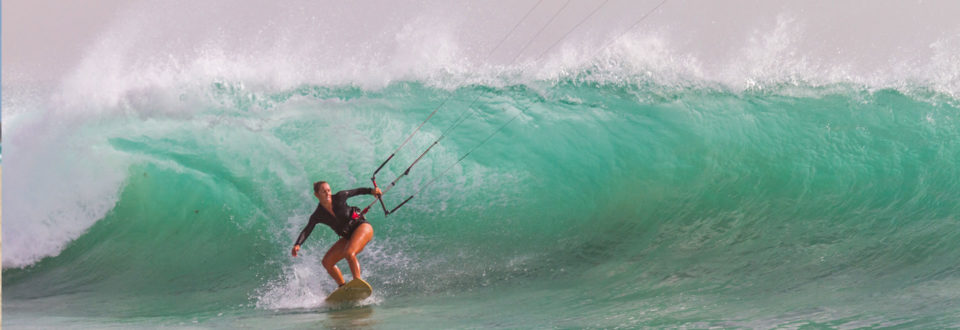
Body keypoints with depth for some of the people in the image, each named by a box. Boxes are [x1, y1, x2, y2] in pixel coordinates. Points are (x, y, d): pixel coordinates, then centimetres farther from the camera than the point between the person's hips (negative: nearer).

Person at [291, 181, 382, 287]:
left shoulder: (339, 197, -12)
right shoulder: (318, 215, -6)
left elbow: (356, 191, 3)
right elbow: (306, 231, -11)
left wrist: (371, 191, -8)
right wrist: (297, 245, -27)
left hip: (362, 226, -5)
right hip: (348, 236, 5)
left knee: (349, 253, -32)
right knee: (327, 262, -1)